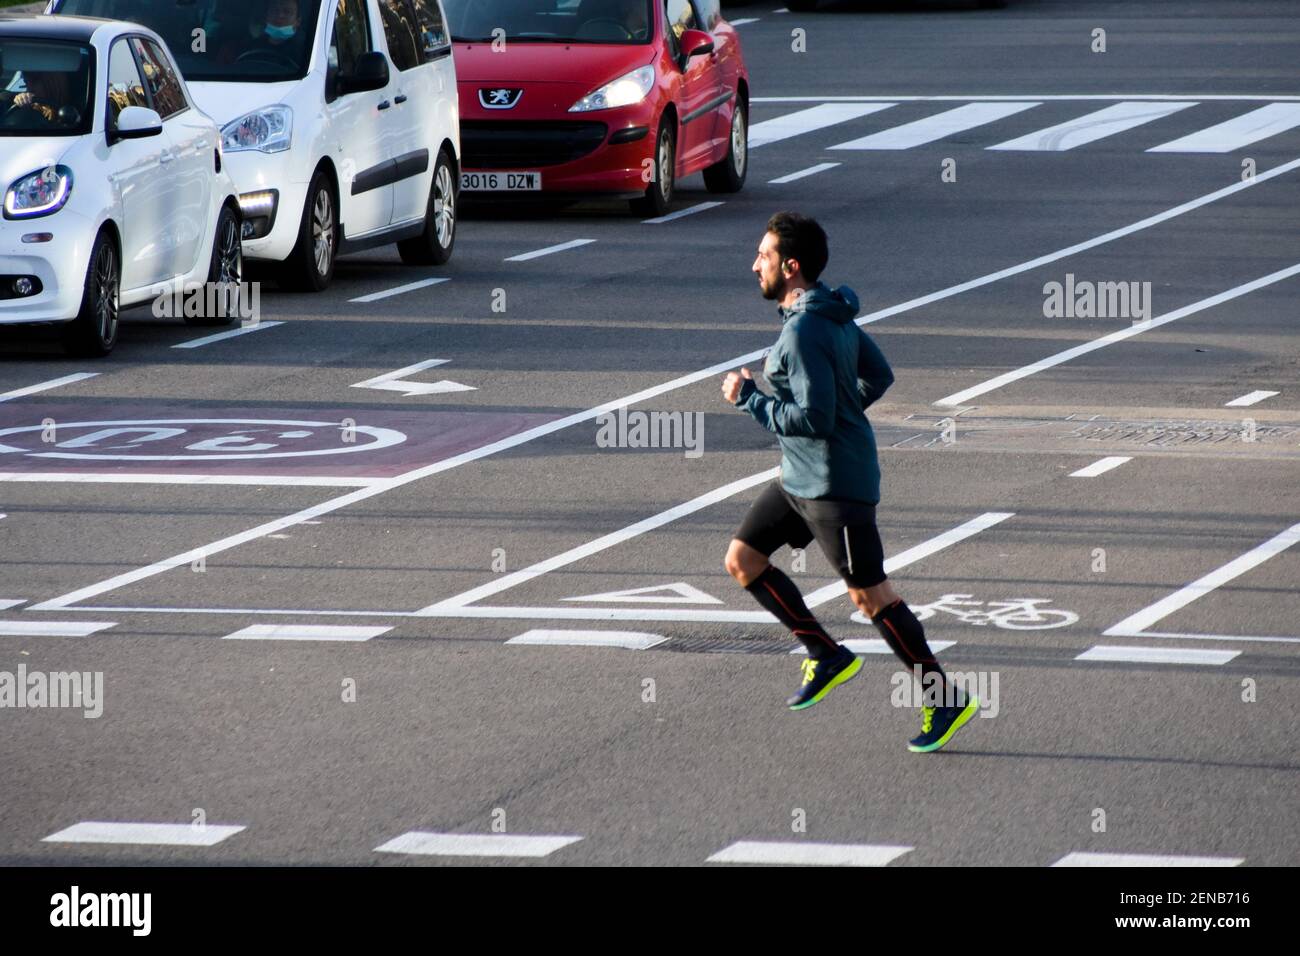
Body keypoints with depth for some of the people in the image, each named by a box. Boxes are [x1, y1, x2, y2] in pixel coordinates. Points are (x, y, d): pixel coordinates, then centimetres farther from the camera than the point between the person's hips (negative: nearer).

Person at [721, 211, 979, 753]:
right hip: (800, 478, 10)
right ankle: (827, 657, 18)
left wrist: (749, 398, -17)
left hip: (834, 484, -10)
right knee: (742, 560, 12)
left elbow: (814, 418, -26)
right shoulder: (833, 313, 8)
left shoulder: (803, 333, -23)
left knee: (868, 594, -5)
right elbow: (878, 377, 18)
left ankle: (946, 701, 3)